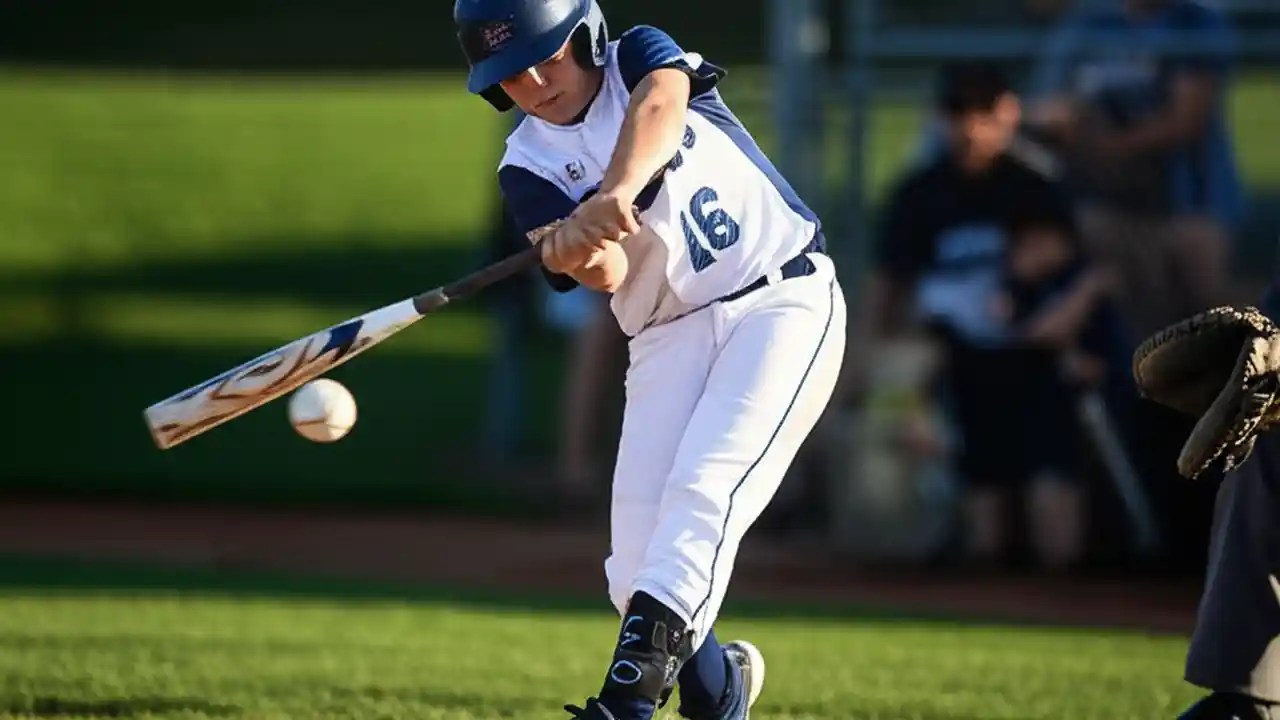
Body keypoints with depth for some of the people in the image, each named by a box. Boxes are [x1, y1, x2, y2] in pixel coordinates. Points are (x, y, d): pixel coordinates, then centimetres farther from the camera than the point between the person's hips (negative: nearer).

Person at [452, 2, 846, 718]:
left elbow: (660, 104, -26)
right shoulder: (530, 166, 4)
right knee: (638, 568, -6)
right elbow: (605, 276, -12)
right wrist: (573, 251, -36)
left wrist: (614, 193, -44)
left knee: (700, 496, -23)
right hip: (669, 338, 4)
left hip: (786, 301, -4)